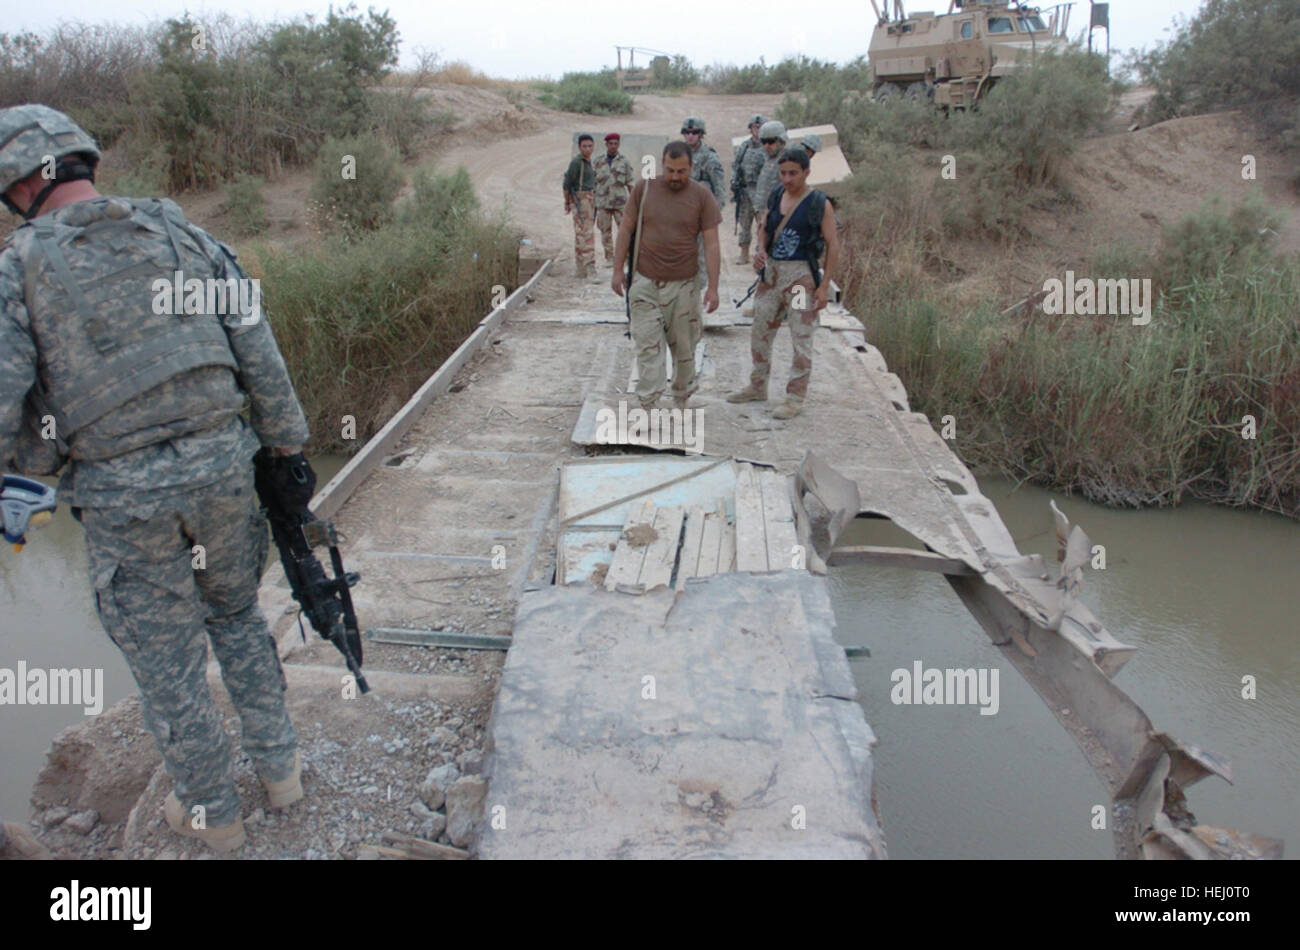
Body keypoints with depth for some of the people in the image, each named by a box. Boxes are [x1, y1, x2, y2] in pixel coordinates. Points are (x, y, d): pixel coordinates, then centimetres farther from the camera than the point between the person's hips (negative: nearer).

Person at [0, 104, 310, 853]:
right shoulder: (182, 235, 4)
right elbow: (259, 352, 1)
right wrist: (290, 448, 10)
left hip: (123, 496, -3)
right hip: (221, 466, 3)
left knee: (169, 659, 14)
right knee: (237, 612, 26)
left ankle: (212, 813, 32)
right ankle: (280, 766, 33)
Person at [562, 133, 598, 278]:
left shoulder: (588, 161, 16)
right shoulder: (576, 162, -12)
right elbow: (567, 184, -12)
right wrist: (567, 203, -6)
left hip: (590, 200, 9)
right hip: (580, 200, -9)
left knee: (580, 234, 11)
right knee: (586, 234, -14)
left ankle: (579, 270, 15)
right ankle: (589, 267, -18)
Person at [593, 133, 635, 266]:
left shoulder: (624, 161, 3)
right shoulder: (598, 162, 7)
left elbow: (630, 182, 5)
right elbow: (593, 183, 11)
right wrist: (593, 204, 9)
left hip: (620, 202, -1)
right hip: (602, 203, 2)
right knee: (605, 231, 5)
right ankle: (609, 258, 14)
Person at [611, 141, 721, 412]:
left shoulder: (701, 196, -2)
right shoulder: (644, 188, 1)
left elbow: (711, 244, -4)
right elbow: (626, 229, 7)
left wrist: (713, 287, -9)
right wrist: (618, 270, 3)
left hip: (683, 285, 0)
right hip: (645, 283, 0)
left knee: (684, 348, 9)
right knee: (647, 346, -3)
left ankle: (681, 402, 26)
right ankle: (647, 407, 1)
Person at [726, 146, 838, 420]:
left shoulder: (819, 204, -10)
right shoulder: (776, 195, 6)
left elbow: (833, 245, -9)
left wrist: (824, 285, -13)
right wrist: (761, 250, -2)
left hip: (801, 274, -6)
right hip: (772, 271, 6)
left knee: (801, 338, -1)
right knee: (760, 331, 14)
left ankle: (796, 398, 8)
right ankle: (758, 387, 30)